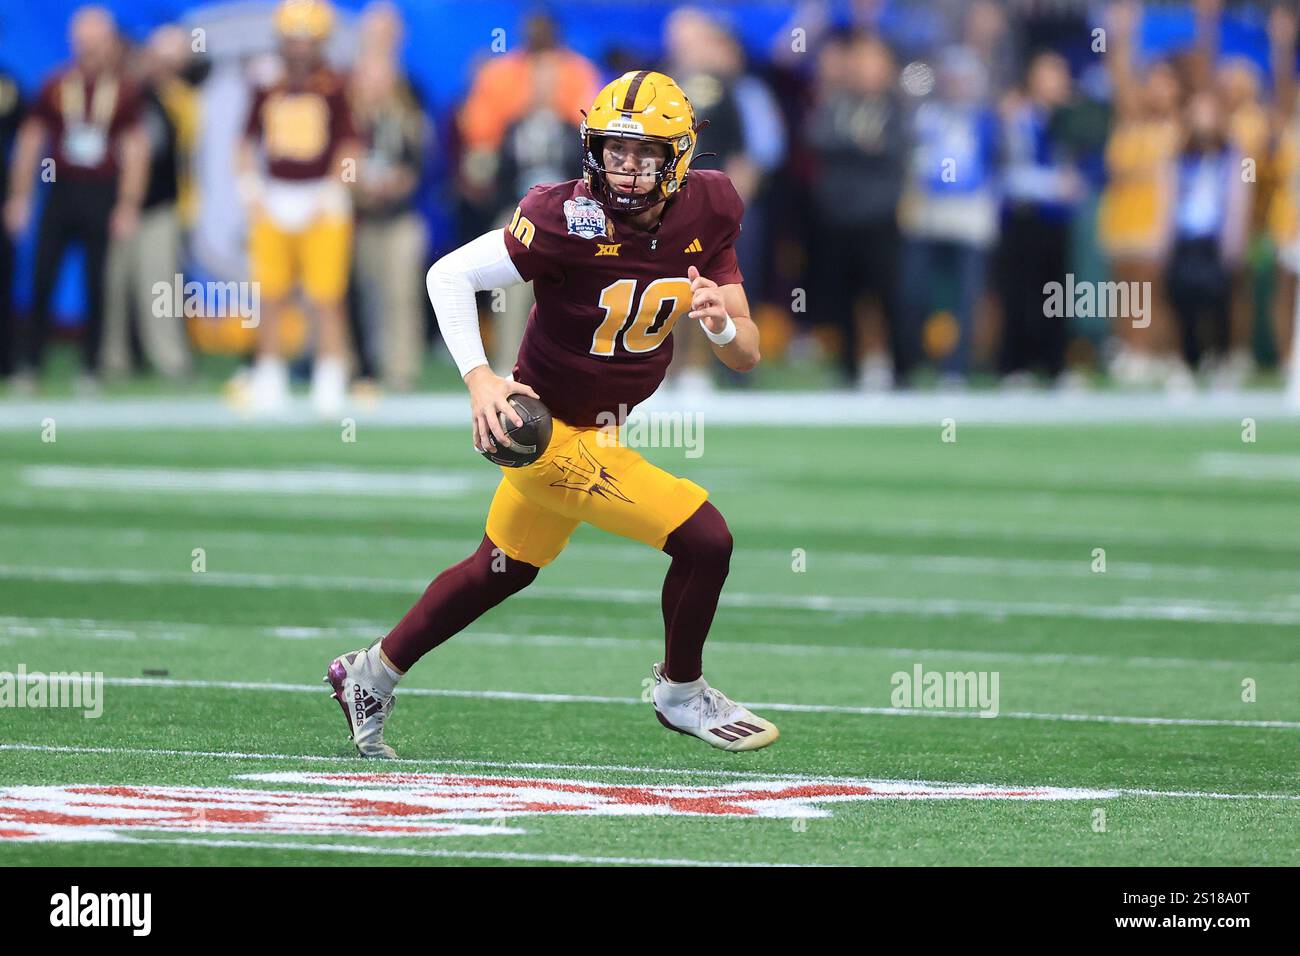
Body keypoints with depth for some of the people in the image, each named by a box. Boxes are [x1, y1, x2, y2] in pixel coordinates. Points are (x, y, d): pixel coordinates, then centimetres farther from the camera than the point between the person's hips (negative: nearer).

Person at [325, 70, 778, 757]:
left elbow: (746, 358, -4)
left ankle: (370, 676, 42)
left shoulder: (704, 213, -7)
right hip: (554, 435, -8)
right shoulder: (571, 219, -26)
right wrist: (478, 378, -31)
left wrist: (722, 324, -27)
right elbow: (450, 274, -21)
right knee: (703, 539, -12)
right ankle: (681, 693, 13)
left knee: (504, 570, 24)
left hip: (602, 428, 8)